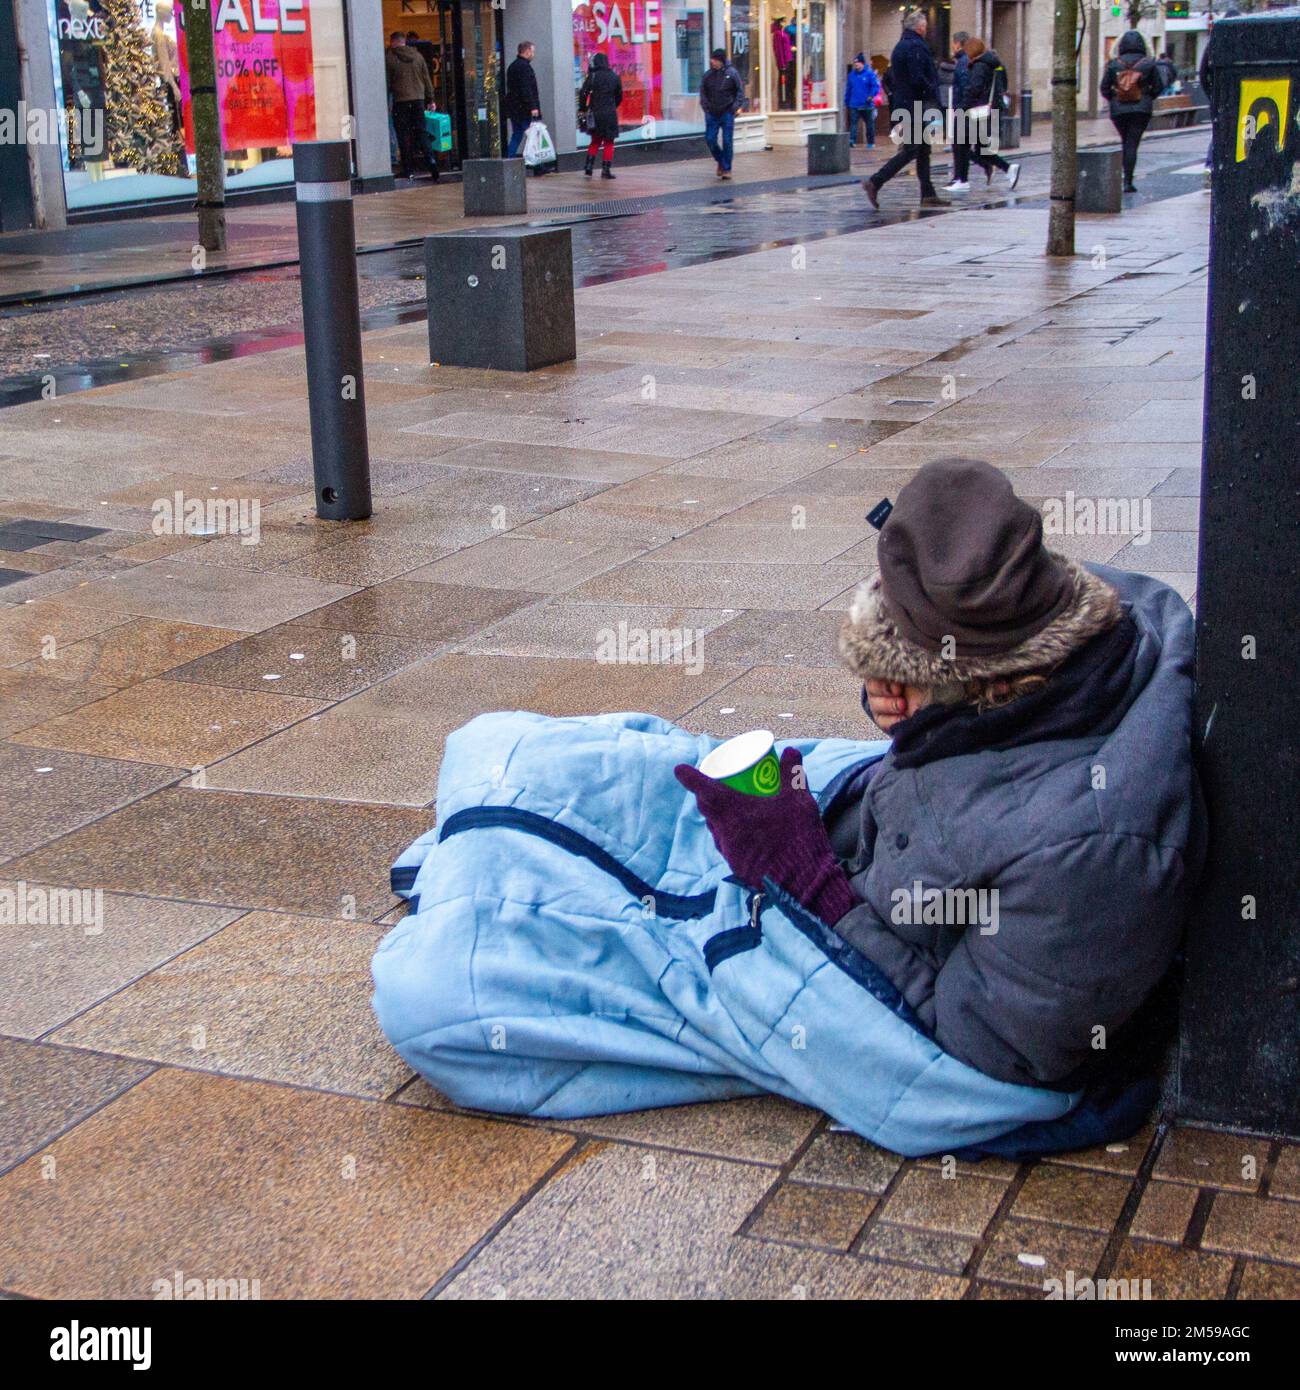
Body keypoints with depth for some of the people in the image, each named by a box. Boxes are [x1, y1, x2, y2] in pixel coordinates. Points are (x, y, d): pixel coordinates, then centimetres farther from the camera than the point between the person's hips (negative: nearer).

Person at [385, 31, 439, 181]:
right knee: (422, 132, 7)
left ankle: (408, 169, 2)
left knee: (404, 135, 2)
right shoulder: (417, 56, 8)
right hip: (418, 99, 4)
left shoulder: (389, 58, -4)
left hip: (400, 101, -4)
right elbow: (427, 80, 11)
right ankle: (431, 161, -7)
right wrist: (430, 100, 16)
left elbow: (386, 83, -3)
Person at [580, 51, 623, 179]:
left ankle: (588, 167, 7)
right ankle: (606, 170, 3)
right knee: (609, 142, 7)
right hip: (610, 114, 0)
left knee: (595, 141, 16)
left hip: (595, 114, 0)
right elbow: (619, 96, 10)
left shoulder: (593, 76, -5)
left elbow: (583, 93, -9)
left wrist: (583, 109, 4)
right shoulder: (615, 77, 3)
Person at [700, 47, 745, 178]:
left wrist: (735, 106, -10)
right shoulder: (708, 74, 3)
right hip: (712, 113, 3)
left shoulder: (732, 73, -4)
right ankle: (720, 161, 25)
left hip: (727, 113, -3)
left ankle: (727, 169, 7)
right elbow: (702, 91, 13)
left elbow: (740, 91, 0)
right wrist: (705, 106, 1)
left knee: (727, 141, -2)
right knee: (710, 139, 1)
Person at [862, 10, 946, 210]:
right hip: (916, 107, -10)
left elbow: (892, 78, 19)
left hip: (902, 103, 10)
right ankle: (874, 183, -13)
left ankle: (928, 195, 14)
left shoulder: (900, 46, 16)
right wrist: (933, 93, -11)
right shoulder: (916, 47, -14)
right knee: (910, 151, -9)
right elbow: (918, 79, -23)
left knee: (923, 151, 13)